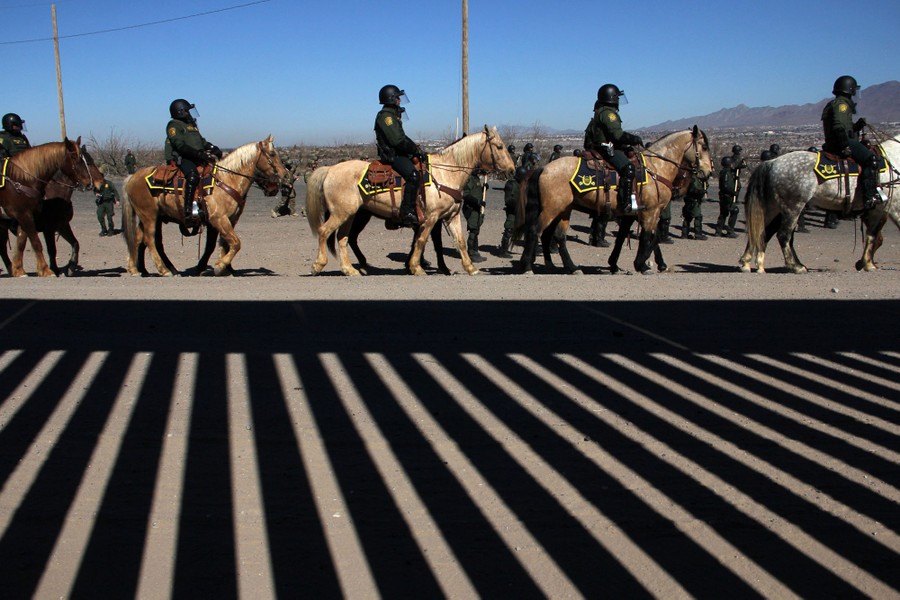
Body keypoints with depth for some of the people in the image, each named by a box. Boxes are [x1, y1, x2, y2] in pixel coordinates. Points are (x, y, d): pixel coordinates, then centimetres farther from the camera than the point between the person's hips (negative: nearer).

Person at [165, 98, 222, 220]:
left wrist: (212, 148, -1)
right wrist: (199, 154, -24)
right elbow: (181, 146, -15)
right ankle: (188, 210, -41)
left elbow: (202, 142, 21)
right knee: (193, 175, -34)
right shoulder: (174, 125, -2)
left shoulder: (192, 126, 25)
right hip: (180, 159, -9)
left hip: (196, 159, 9)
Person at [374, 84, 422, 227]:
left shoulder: (394, 115, 23)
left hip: (399, 154, 11)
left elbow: (403, 138, 24)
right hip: (392, 156, -11)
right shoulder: (385, 116, -10)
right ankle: (407, 214, -30)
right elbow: (397, 141, -19)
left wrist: (416, 148, 9)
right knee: (413, 175, -28)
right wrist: (415, 150, -12)